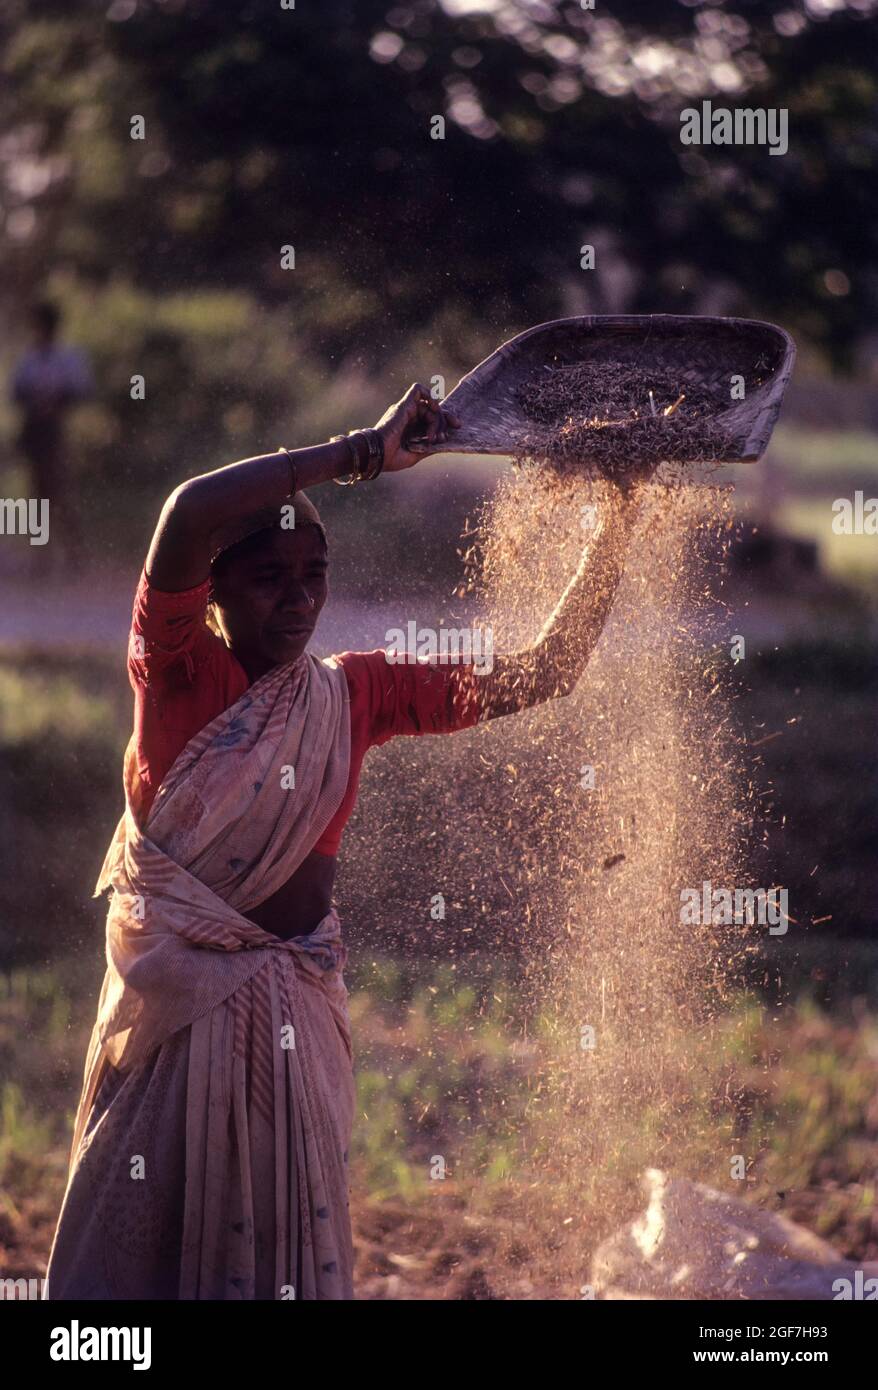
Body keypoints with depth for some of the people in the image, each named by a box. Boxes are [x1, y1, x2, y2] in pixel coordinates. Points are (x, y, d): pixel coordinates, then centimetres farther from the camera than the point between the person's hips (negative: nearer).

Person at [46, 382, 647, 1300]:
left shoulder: (356, 694, 7)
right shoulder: (180, 674, -5)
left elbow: (540, 675, 9)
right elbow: (188, 515, -23)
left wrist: (616, 528, 2)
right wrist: (365, 453, -21)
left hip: (295, 1008, 3)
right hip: (179, 996, -3)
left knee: (287, 1241, 6)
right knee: (141, 1237, 1)